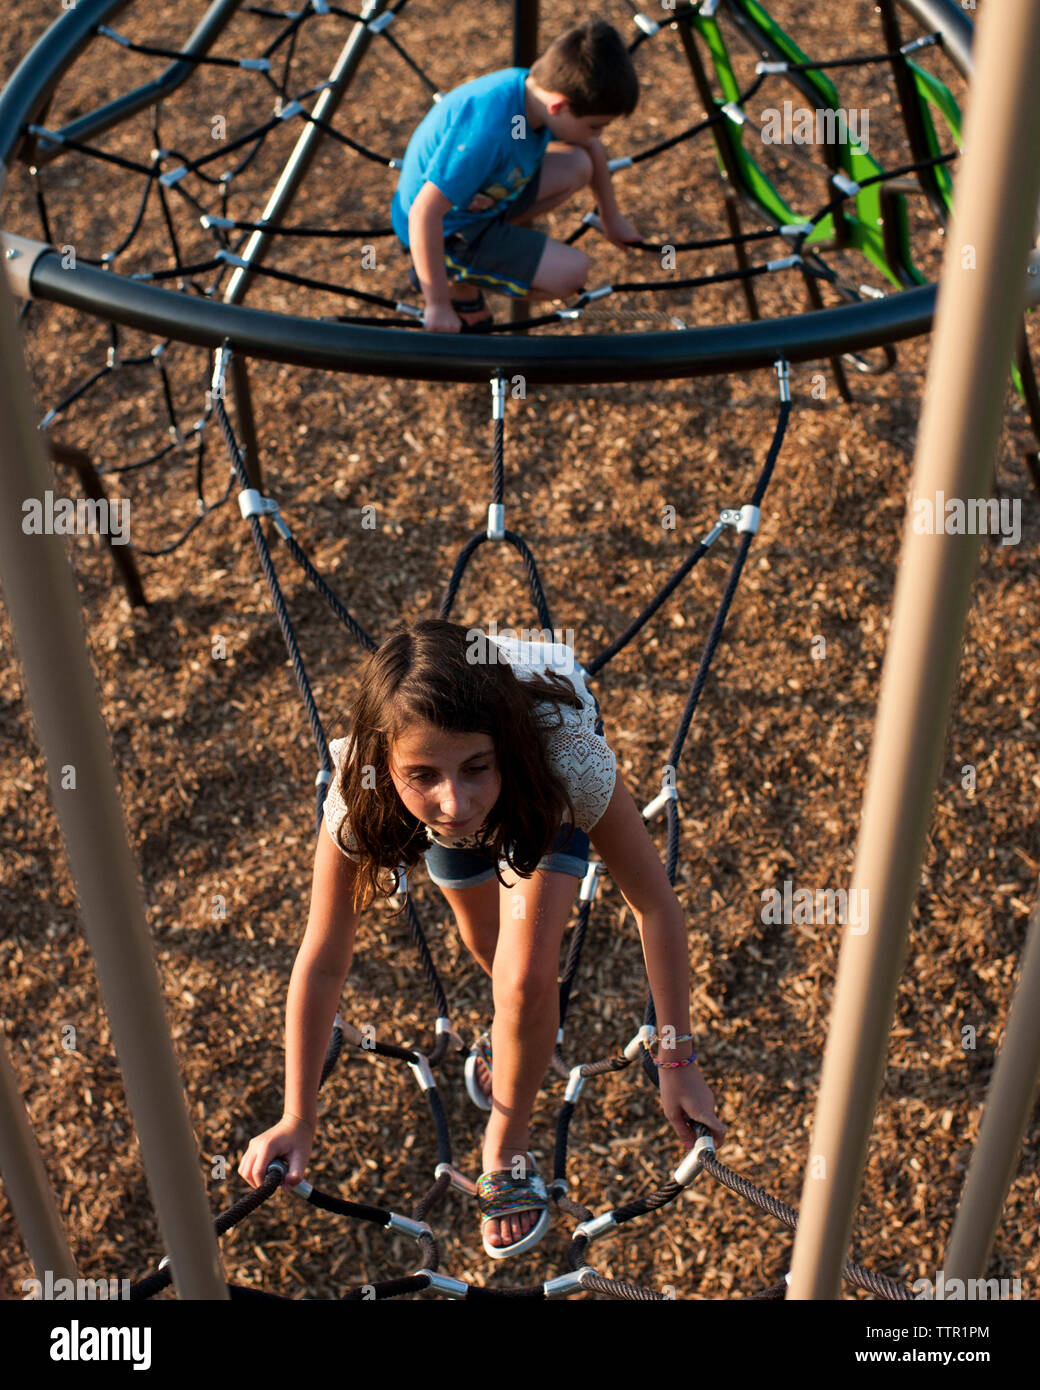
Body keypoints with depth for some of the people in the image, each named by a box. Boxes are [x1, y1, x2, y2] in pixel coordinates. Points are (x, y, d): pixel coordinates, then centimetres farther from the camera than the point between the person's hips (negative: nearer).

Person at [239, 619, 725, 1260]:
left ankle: (508, 1148, 12)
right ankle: (522, 1032, 57)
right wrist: (298, 1119, -19)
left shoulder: (570, 761, -47)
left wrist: (678, 1059, -25)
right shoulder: (359, 799, -41)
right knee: (486, 943, 19)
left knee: (526, 978, -16)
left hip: (535, 790, -1)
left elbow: (655, 905, -31)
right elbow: (323, 964, -27)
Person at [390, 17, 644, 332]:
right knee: (571, 272, -17)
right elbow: (424, 212, -35)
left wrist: (611, 219, 23)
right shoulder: (486, 130, -36)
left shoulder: (534, 87, -9)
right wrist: (438, 305, -29)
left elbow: (592, 149, 12)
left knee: (577, 166, -1)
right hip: (447, 229, -9)